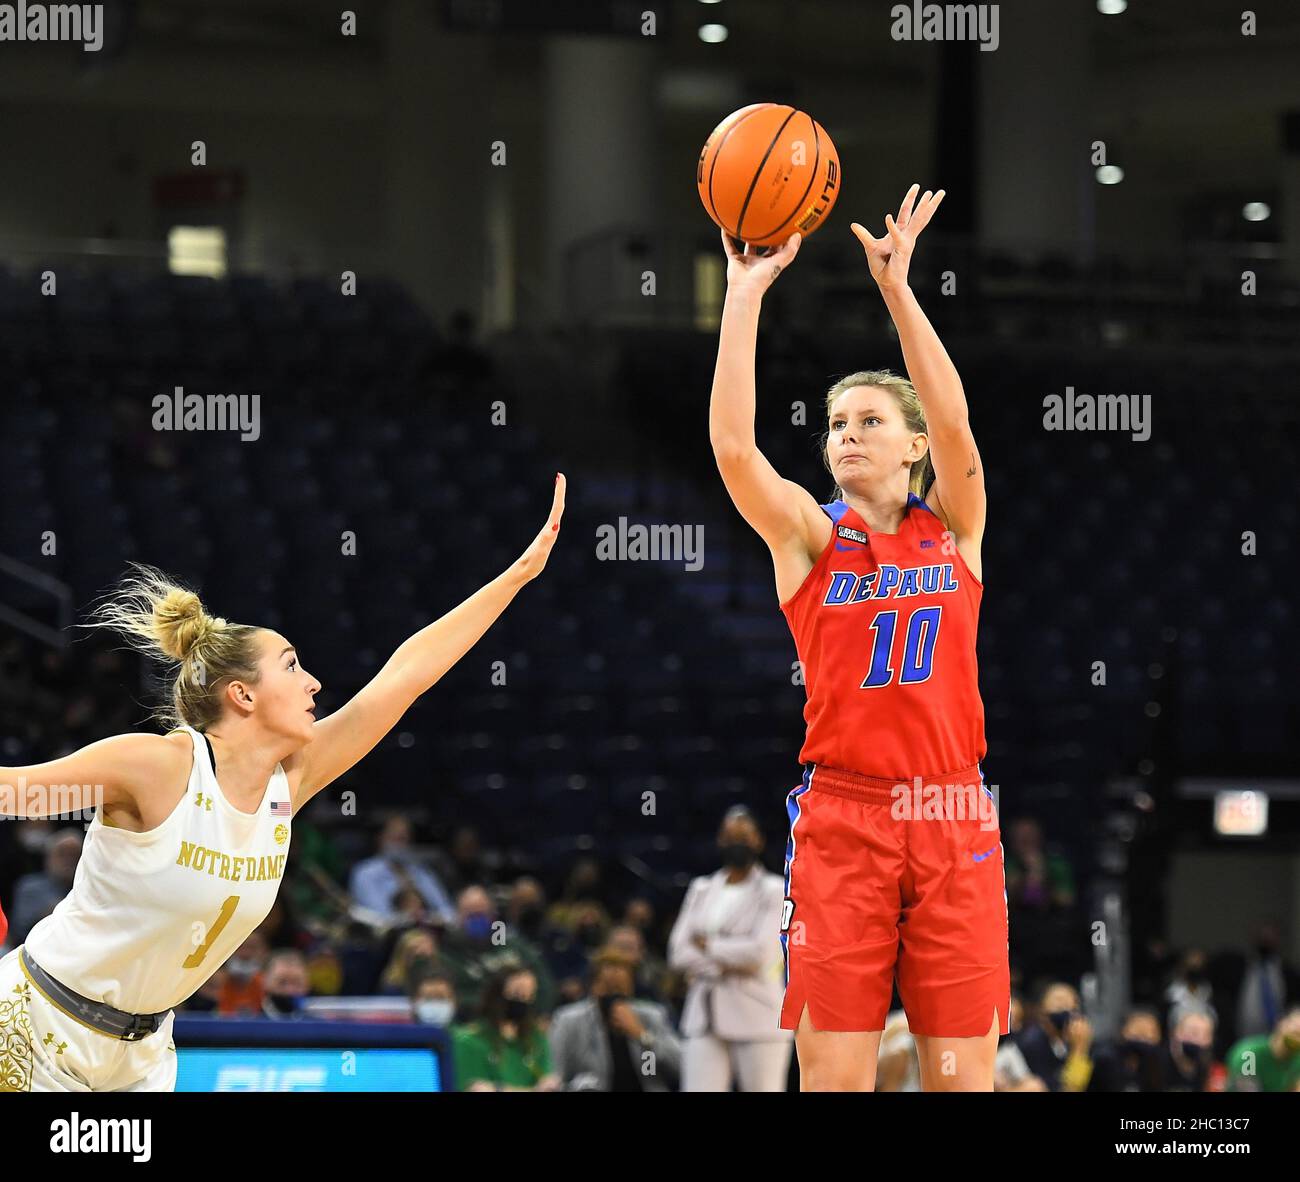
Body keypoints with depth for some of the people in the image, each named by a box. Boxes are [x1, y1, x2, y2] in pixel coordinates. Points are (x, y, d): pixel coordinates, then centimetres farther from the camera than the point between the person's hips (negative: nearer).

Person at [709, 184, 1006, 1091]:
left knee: (963, 1076, 0)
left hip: (954, 818, 1)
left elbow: (954, 421, -9)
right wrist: (745, 295, -14)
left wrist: (897, 289, -16)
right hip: (841, 818, -1)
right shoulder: (809, 535, 6)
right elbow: (734, 449, -11)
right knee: (834, 1075, -5)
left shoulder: (954, 528, 8)